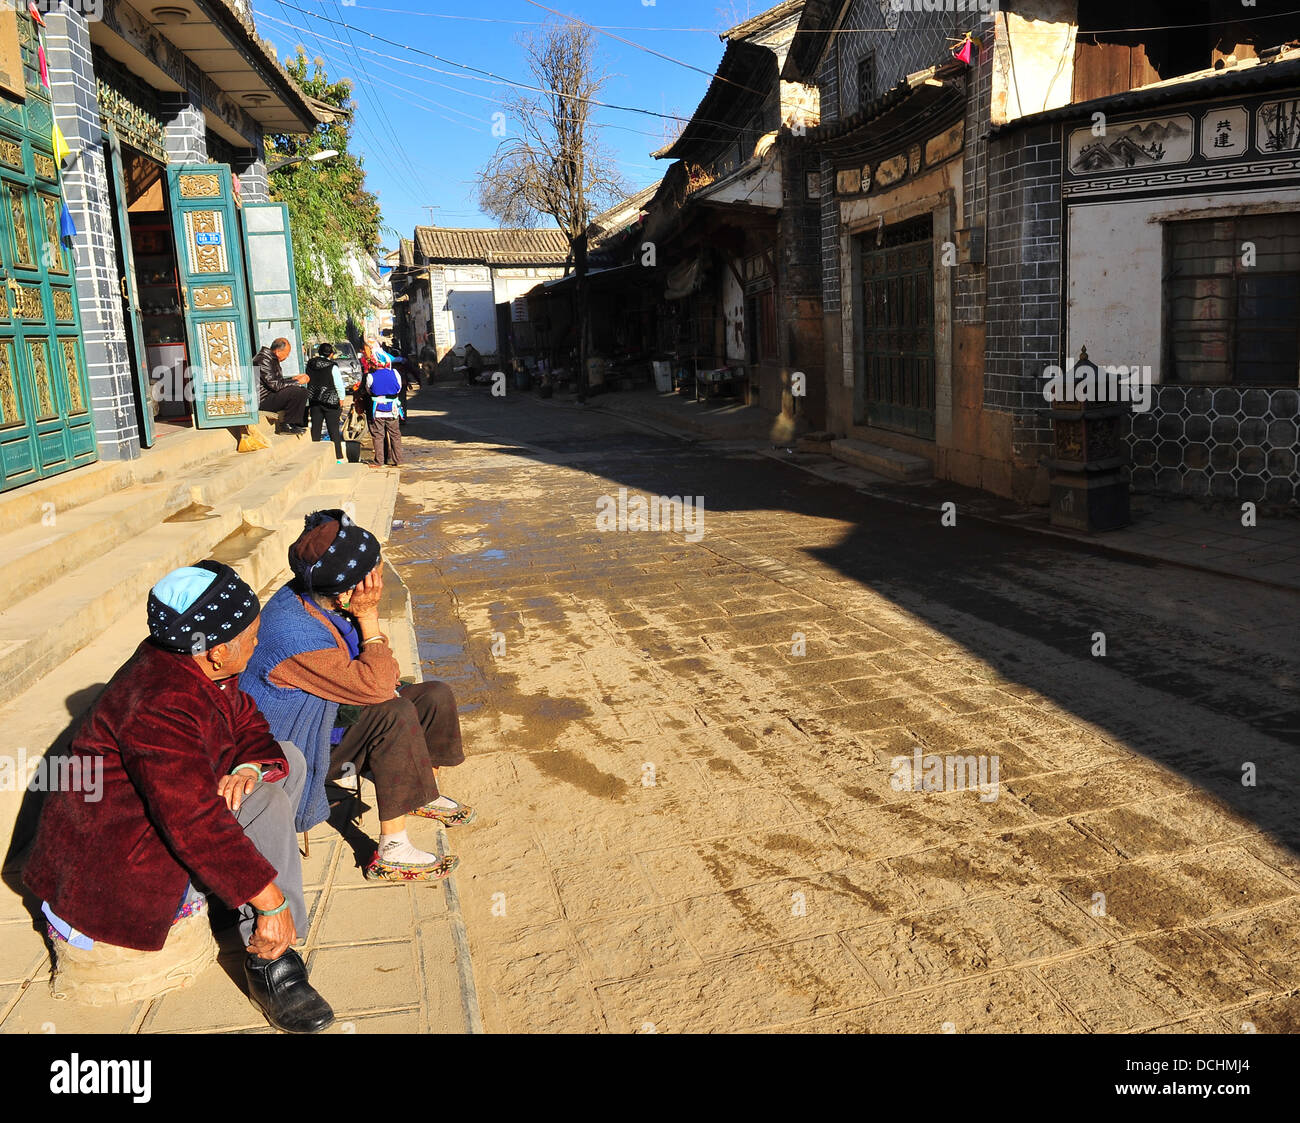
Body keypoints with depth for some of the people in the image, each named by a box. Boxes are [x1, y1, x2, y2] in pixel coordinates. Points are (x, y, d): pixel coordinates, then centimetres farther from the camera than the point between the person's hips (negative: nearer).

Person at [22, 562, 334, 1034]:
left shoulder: (200, 667, -5)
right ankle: (269, 962, -19)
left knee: (287, 760, 5)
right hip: (118, 850, -9)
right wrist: (272, 903, -35)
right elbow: (197, 824, -37)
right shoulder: (161, 706, -34)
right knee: (265, 801, -26)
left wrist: (249, 767, -20)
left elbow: (250, 724, 5)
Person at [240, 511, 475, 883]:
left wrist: (385, 675, -10)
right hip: (298, 752, -9)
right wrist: (369, 617, -29)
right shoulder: (295, 632, -36)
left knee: (436, 696, 2)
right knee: (396, 714, -30)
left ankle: (426, 797, 24)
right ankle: (392, 851, -25)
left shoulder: (319, 599, -8)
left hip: (331, 713, 9)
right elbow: (376, 686, -35)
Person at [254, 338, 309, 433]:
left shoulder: (272, 359, 14)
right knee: (298, 392, -25)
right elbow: (275, 385, -25)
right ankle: (289, 425, -16)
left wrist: (293, 379, 13)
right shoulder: (264, 360, -19)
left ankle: (300, 424, 4)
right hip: (263, 400, -11)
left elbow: (278, 381, 24)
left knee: (303, 391, 10)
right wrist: (297, 382, -17)